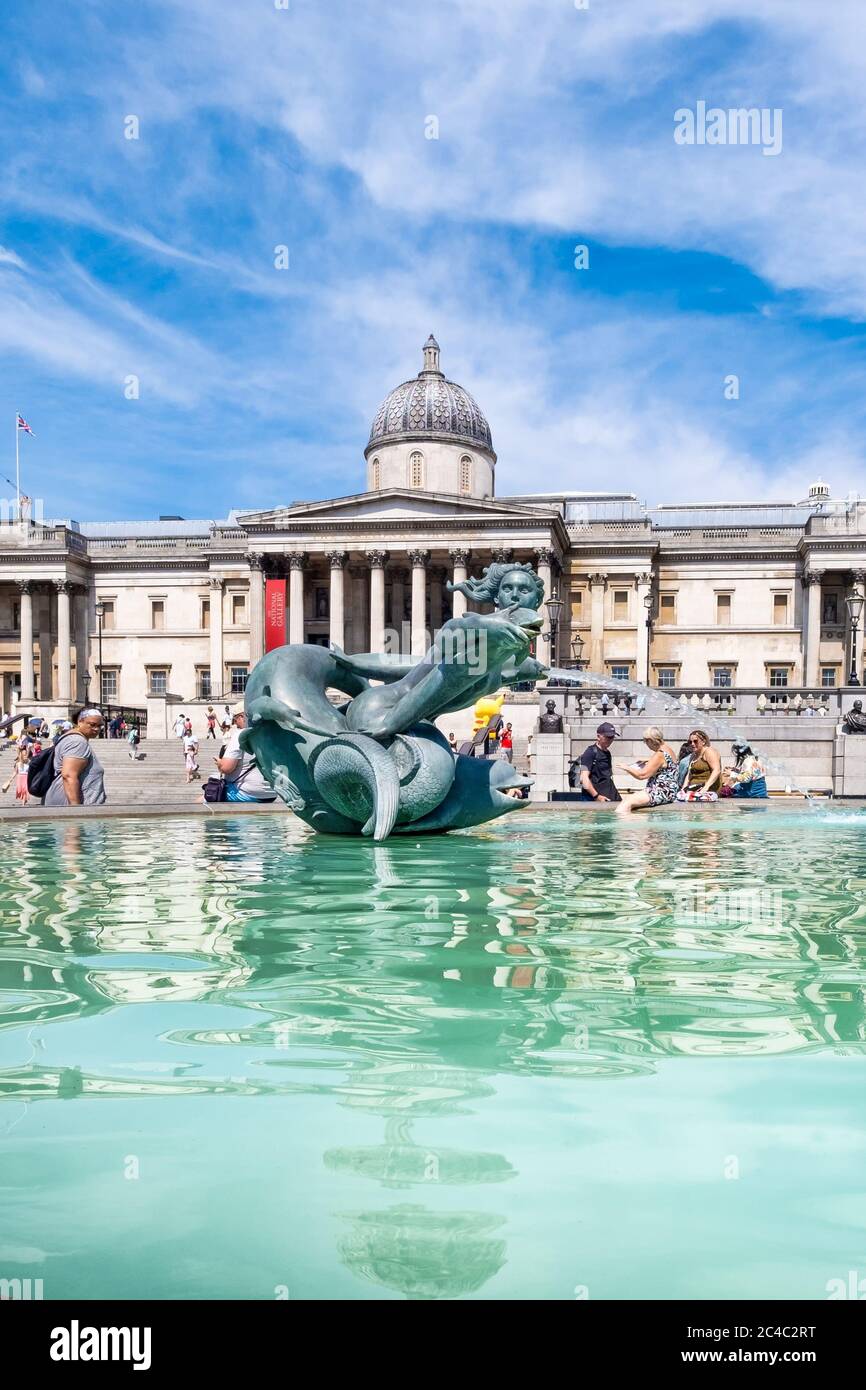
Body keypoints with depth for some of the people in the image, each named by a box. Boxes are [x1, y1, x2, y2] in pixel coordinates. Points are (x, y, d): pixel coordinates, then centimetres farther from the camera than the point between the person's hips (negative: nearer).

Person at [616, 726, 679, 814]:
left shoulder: (659, 755, -16)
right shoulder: (669, 750, 14)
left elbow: (642, 775, -18)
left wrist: (626, 767, -4)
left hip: (662, 793, -11)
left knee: (626, 803, -21)